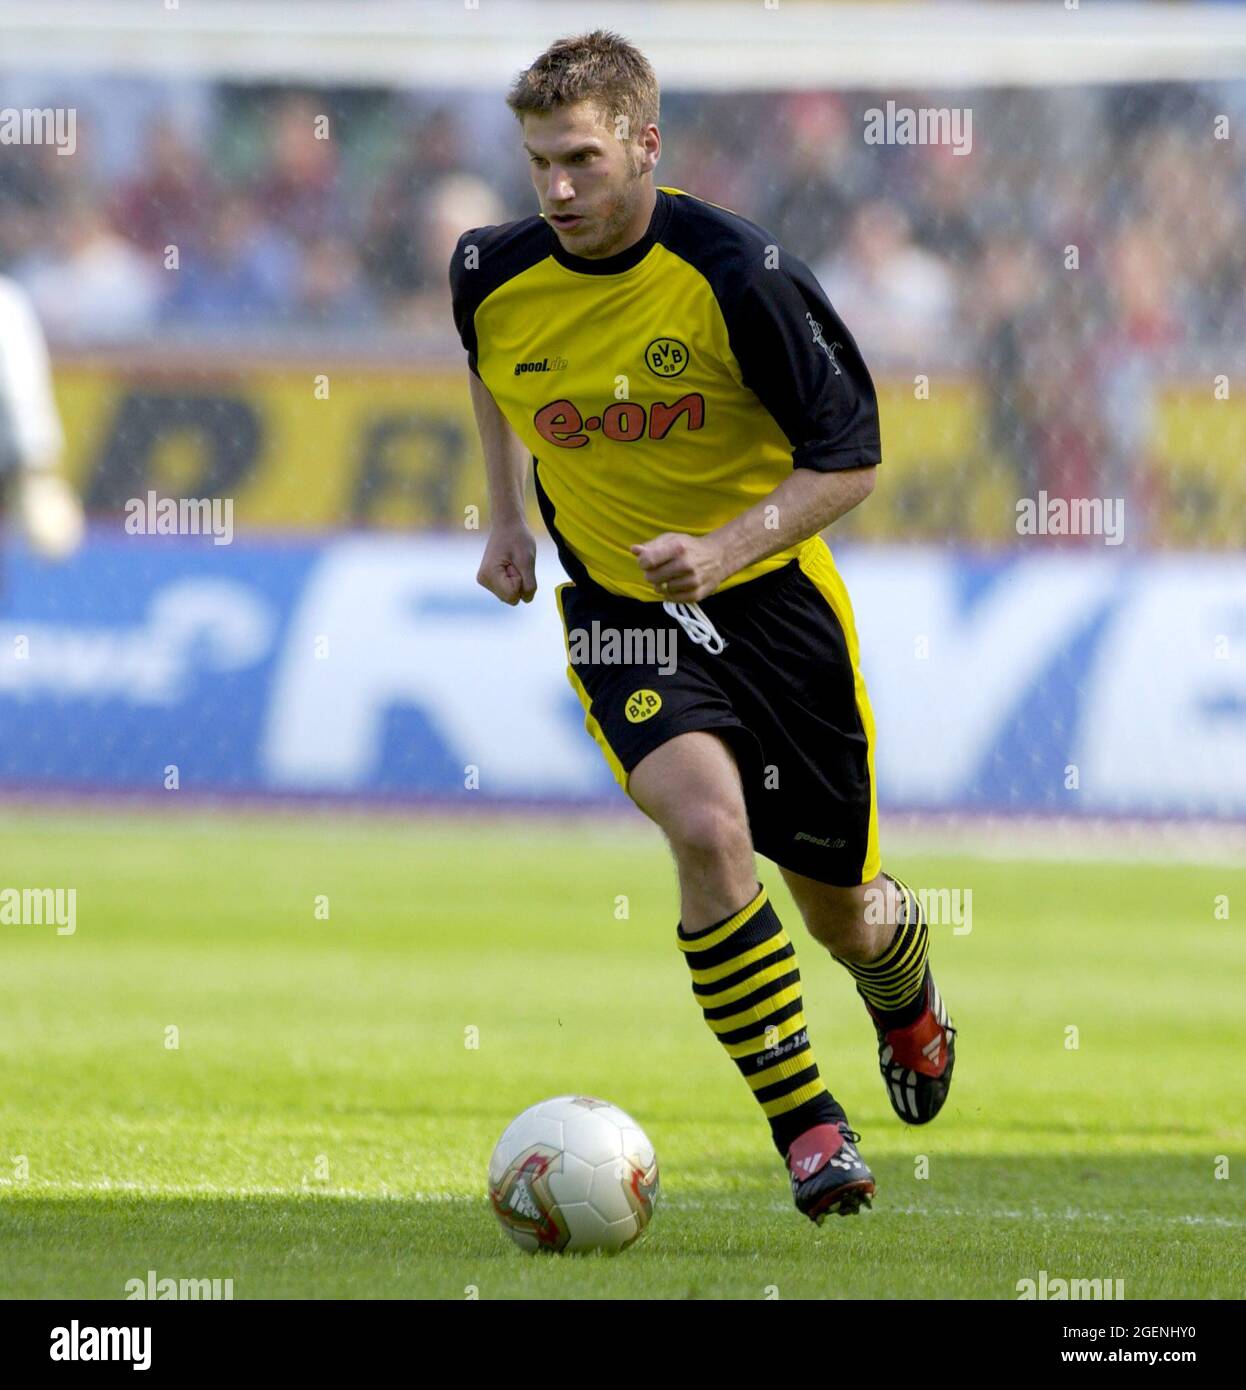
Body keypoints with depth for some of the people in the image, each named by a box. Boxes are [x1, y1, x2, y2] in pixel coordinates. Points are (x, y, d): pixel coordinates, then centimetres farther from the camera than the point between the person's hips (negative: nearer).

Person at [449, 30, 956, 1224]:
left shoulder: (737, 275, -21)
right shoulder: (493, 275, -10)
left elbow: (848, 457, -15)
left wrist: (724, 550, -28)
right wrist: (510, 520, 13)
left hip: (773, 597, -1)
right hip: (618, 610, 1)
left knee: (837, 910, 10)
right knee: (708, 828, -28)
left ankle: (905, 991, 50)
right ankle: (808, 1131, -19)